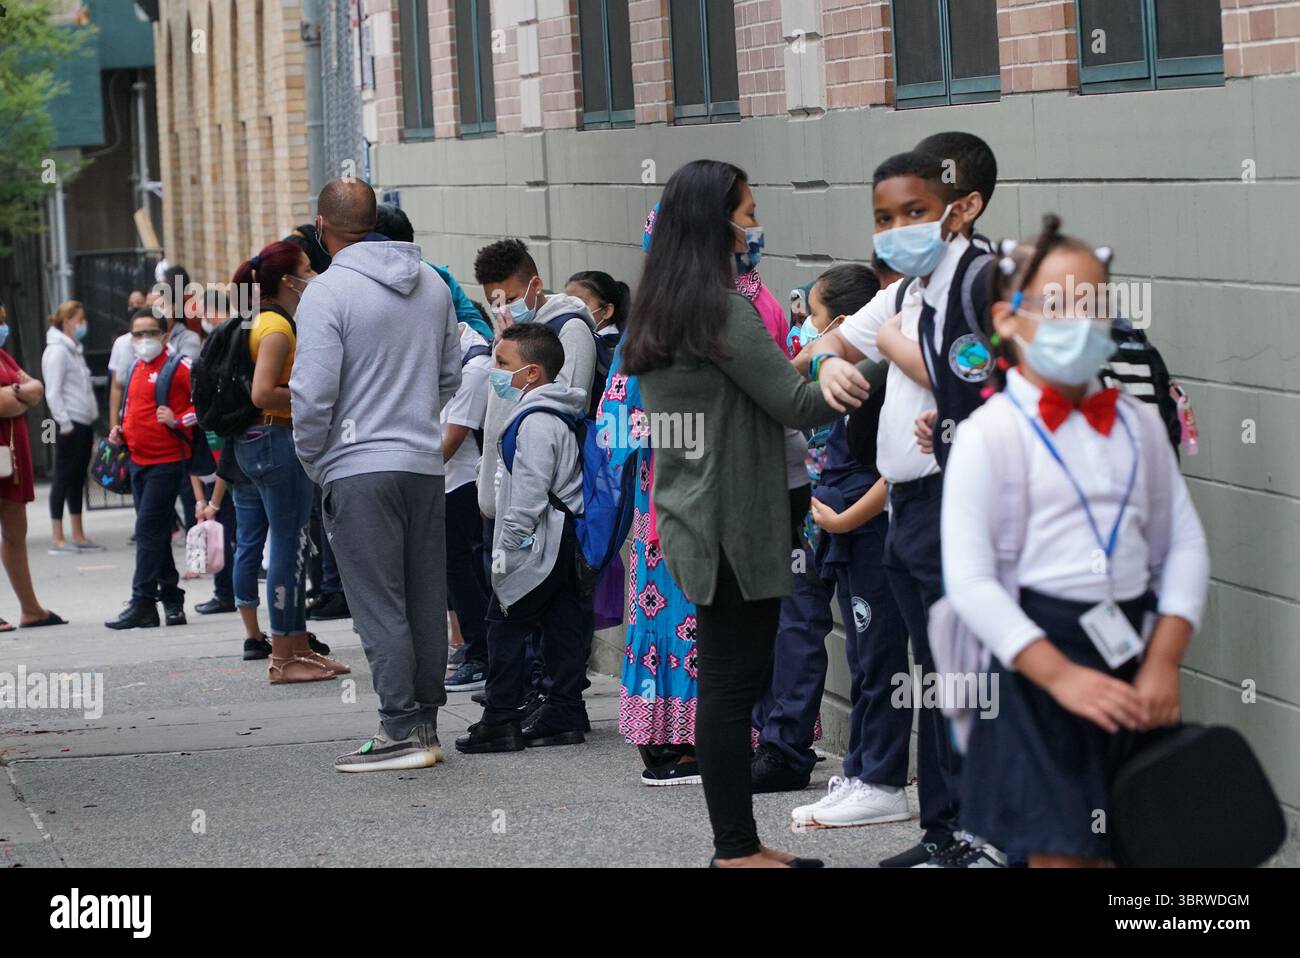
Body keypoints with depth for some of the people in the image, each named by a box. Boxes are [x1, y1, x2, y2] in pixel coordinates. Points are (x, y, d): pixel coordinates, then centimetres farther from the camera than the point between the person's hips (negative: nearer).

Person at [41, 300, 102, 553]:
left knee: (78, 479, 10)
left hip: (83, 423, 9)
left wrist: (90, 425, 15)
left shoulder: (74, 350, 18)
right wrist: (64, 424, -18)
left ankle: (78, 536, 14)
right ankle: (57, 539, -2)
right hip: (70, 425, -9)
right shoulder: (57, 351, -10)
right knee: (63, 478, -5)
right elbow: (53, 393, -15)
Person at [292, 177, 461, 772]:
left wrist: (312, 461, 0)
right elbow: (452, 375, 18)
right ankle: (426, 720, 17)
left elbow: (312, 394, -14)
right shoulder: (432, 284, 10)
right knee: (426, 601, 11)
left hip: (359, 467, -6)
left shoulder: (328, 293, -11)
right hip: (426, 465, 6)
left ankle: (402, 731, -7)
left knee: (379, 606, -5)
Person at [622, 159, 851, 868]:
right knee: (732, 683, -5)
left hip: (690, 518, 9)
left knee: (726, 681, 11)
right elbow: (798, 404, -16)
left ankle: (738, 843, 14)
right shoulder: (722, 310, -15)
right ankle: (737, 850, -1)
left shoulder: (656, 313, 13)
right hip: (734, 525, -9)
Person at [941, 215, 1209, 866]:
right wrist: (1063, 677, -21)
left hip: (1131, 664, 5)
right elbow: (969, 581, -13)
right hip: (1037, 664, -5)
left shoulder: (1138, 426, 9)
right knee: (1061, 855, -5)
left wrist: (1163, 661, -6)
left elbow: (1184, 543, 8)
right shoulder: (988, 435, -7)